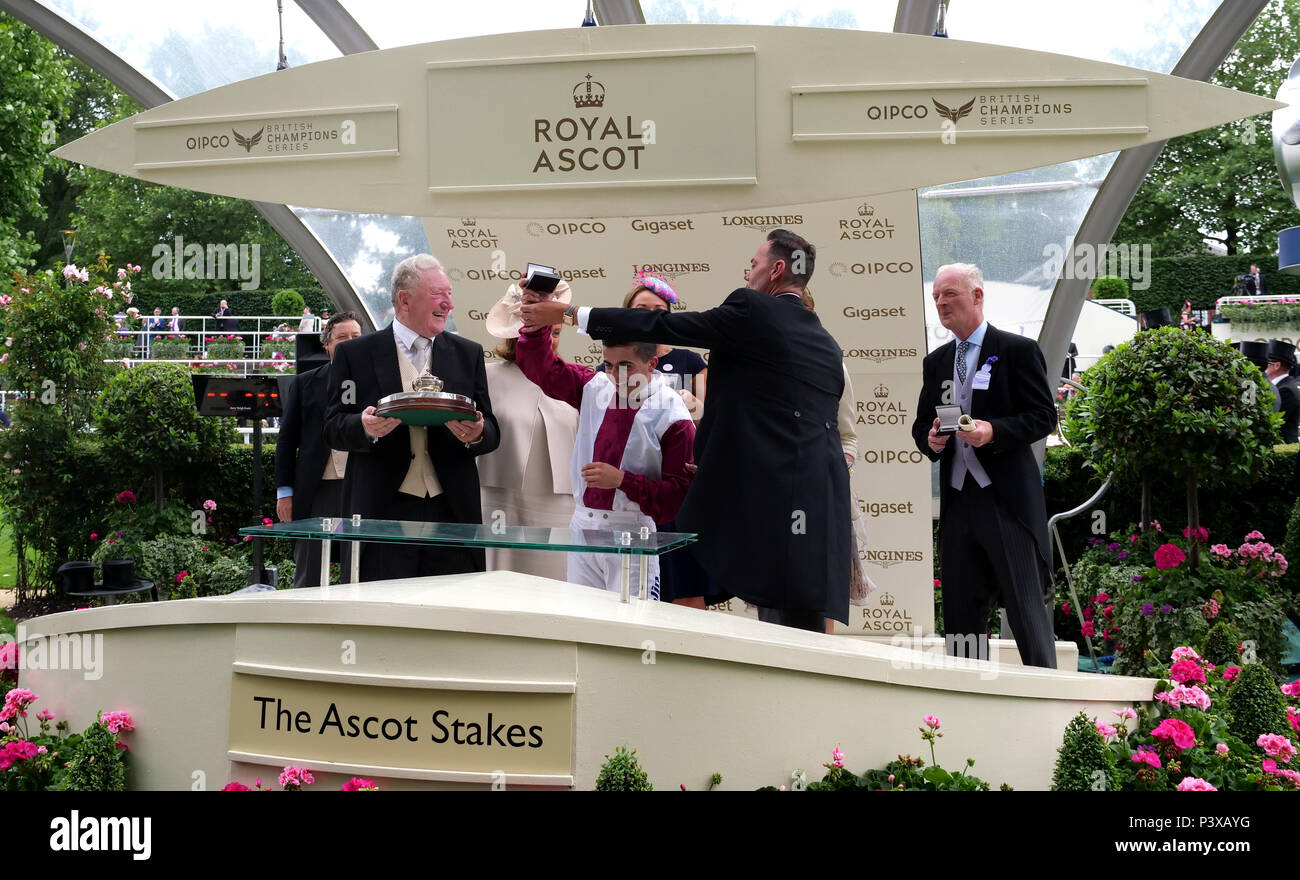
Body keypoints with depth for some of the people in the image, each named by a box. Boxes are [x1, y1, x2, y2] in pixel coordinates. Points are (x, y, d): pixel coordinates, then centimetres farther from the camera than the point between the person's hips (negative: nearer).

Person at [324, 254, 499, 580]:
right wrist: (365, 427, -18)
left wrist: (476, 435, -12)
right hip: (383, 513, -2)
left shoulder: (468, 354, 13)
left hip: (452, 512, 2)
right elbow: (333, 428, 4)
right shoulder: (354, 354, 5)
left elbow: (491, 433, 12)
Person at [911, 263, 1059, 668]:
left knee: (1026, 606, -5)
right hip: (957, 501, 6)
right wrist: (930, 439, -2)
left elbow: (1044, 417, -5)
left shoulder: (1018, 350, -1)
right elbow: (921, 423, 21)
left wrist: (993, 431, -19)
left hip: (1009, 498, -6)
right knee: (960, 611, 6)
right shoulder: (935, 362, 17)